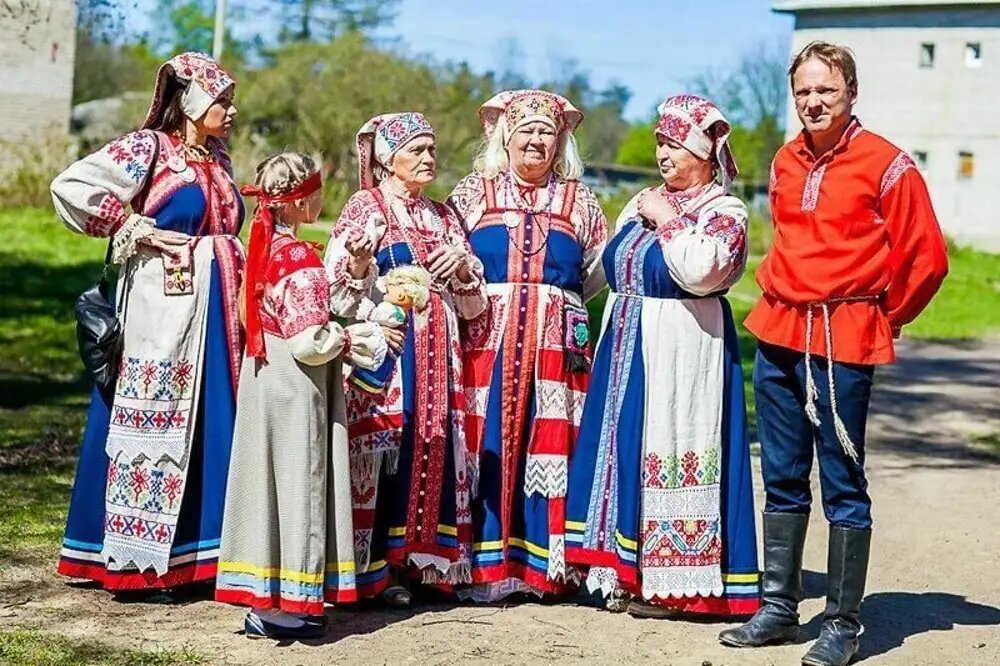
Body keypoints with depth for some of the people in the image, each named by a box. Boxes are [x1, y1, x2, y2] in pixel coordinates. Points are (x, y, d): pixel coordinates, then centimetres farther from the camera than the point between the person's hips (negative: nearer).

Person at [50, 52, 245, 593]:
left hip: (217, 308, 7)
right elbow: (71, 188, -15)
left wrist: (240, 271, 11)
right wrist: (136, 231, -11)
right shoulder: (148, 147, -7)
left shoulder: (216, 157, 15)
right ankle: (138, 558, 6)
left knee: (207, 425, 8)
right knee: (152, 422, -2)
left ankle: (196, 551, 16)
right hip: (163, 307, -7)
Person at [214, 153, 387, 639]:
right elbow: (309, 343, -21)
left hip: (264, 380, 8)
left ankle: (262, 595, 21)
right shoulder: (303, 261, -18)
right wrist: (356, 337, -7)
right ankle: (286, 605, 7)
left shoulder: (265, 248, 6)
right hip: (296, 391, -8)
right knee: (296, 481, 1)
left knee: (268, 478, 13)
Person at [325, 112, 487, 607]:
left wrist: (463, 265, 0)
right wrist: (359, 264, -27)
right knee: (383, 447, -9)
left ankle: (417, 558, 10)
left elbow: (471, 304, 20)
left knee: (433, 447, 3)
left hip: (436, 352, 6)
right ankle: (375, 567, -4)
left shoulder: (441, 215, 19)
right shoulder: (364, 208, 1)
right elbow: (338, 291, -8)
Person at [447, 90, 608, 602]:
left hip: (558, 344, 1)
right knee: (487, 445, -5)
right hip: (487, 340, -1)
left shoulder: (579, 201, 14)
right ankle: (488, 564, 1)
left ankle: (542, 564, 5)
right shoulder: (473, 193, 12)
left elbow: (600, 271, 13)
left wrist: (554, 305, 6)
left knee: (550, 446, -2)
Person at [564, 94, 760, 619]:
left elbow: (699, 271, -23)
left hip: (681, 349, -8)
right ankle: (629, 569, 17)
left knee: (669, 449, -8)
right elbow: (608, 267, 21)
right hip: (630, 341, 8)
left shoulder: (724, 212, -6)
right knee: (626, 447, 8)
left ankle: (672, 584, -2)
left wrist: (667, 221, -13)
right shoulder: (644, 202, 16)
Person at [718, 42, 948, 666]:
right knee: (782, 478, 11)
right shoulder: (786, 162, 11)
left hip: (843, 341, -6)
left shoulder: (885, 163, -9)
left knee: (843, 484, -1)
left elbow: (927, 256, -5)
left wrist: (884, 317, 4)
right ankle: (779, 608, 21)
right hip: (779, 333, 6)